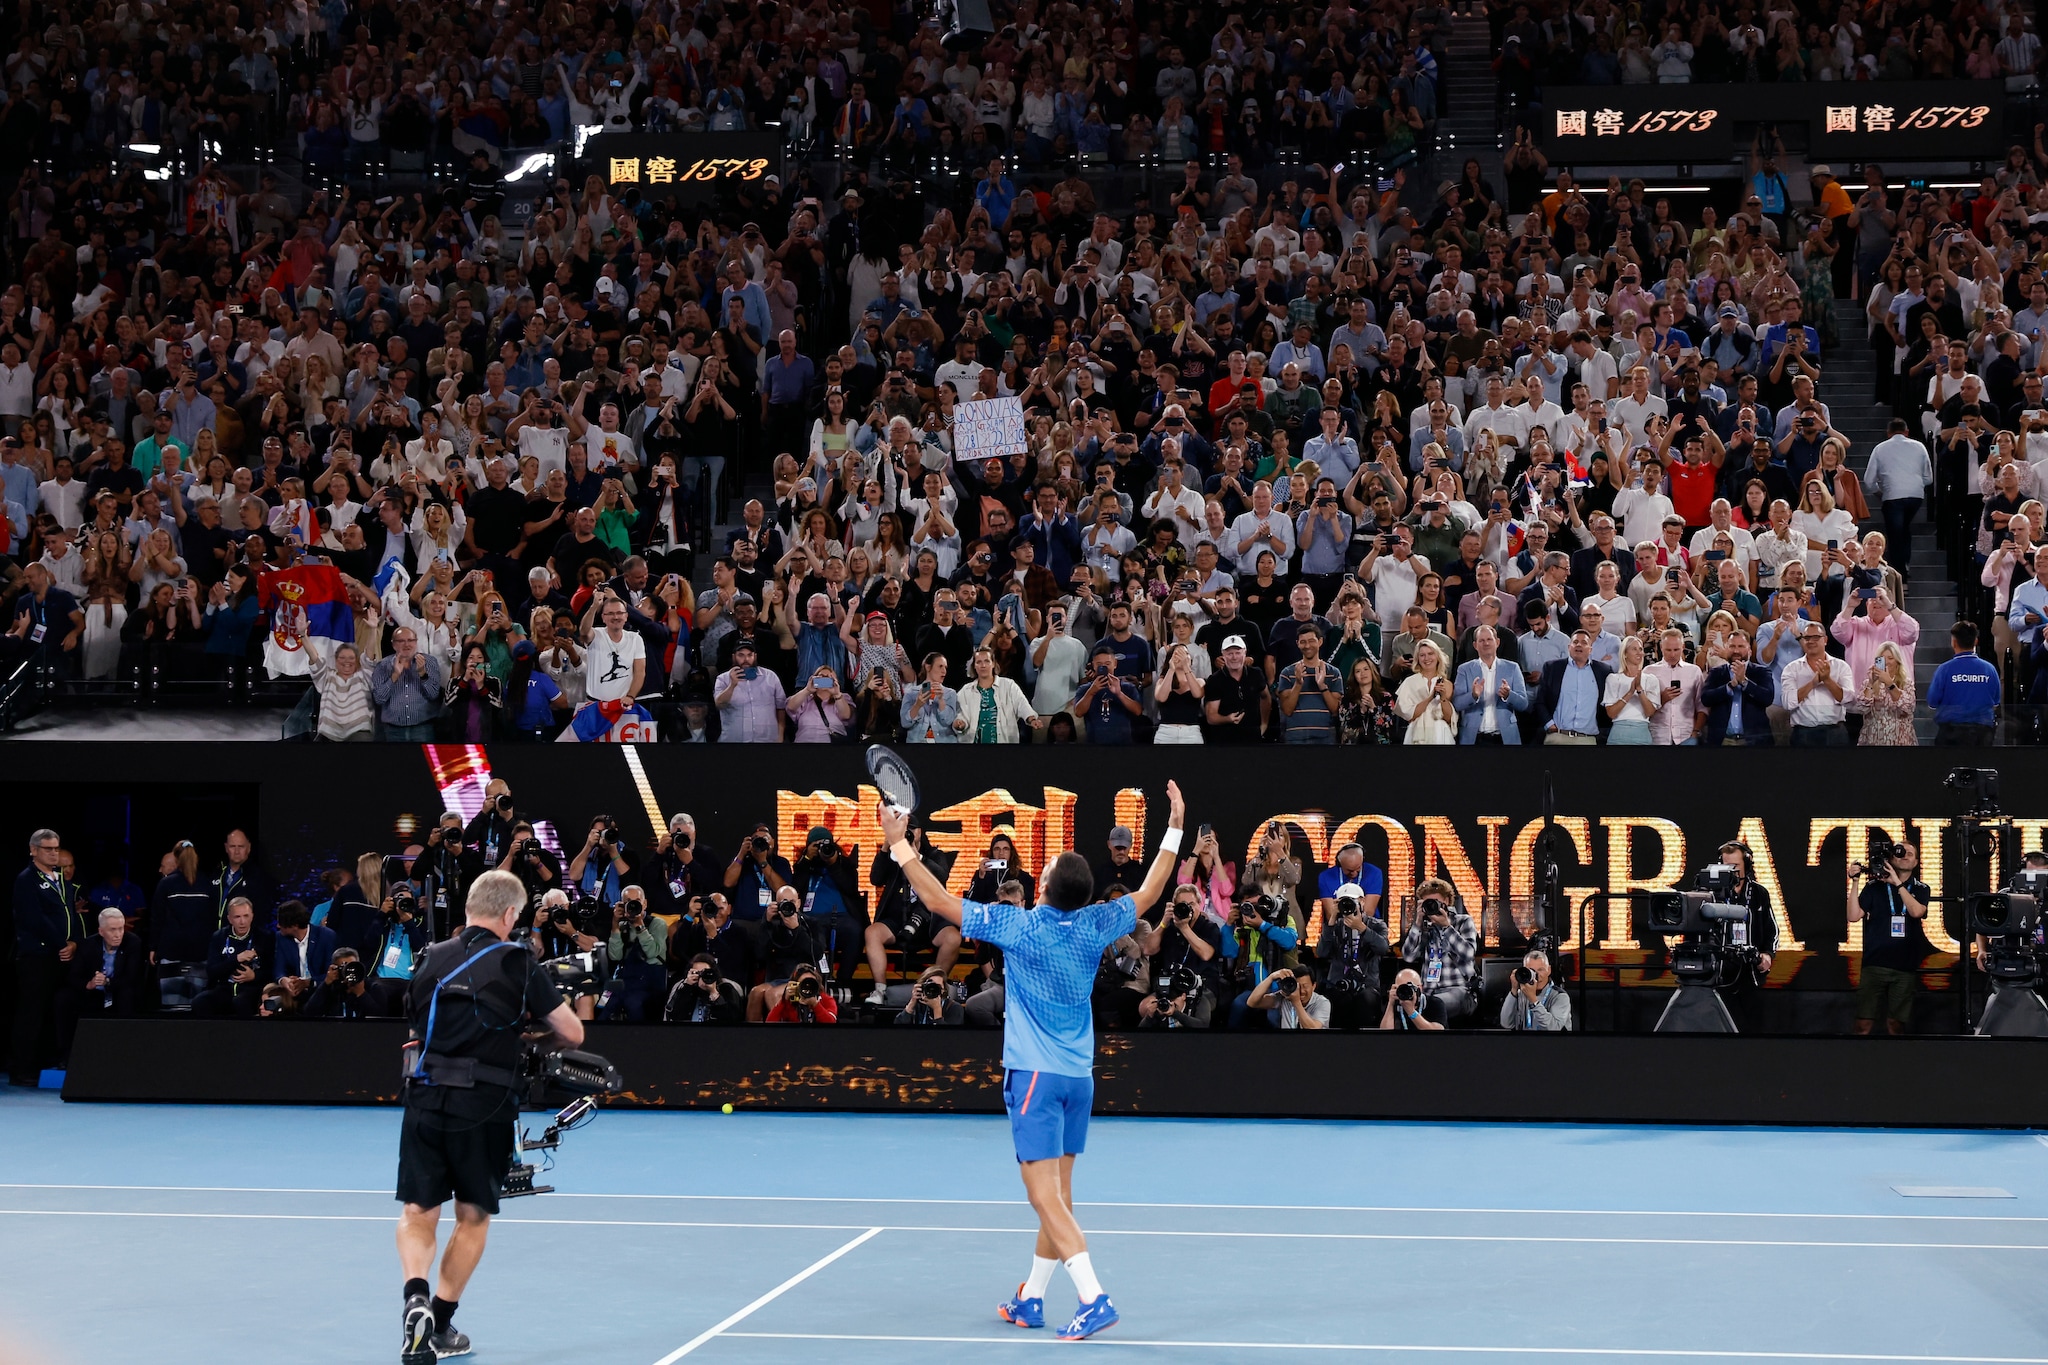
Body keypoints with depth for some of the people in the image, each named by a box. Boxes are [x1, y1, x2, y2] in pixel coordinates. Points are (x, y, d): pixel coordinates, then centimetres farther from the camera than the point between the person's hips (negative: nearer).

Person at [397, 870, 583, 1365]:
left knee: (418, 1213, 8)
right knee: (473, 1217, 14)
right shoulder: (516, 962, -4)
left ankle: (416, 1295, -18)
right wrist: (531, 1021, 19)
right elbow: (572, 1034, -2)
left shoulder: (430, 959, 7)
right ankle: (440, 1324, 15)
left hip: (425, 1097, 2)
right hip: (484, 1106, -2)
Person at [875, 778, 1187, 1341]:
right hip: (1078, 1076, 6)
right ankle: (1030, 1300, 22)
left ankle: (1094, 1297, -18)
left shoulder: (1018, 926, -13)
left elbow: (939, 900, -8)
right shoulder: (1094, 927, 0)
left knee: (1046, 1195, -8)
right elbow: (1147, 893, 17)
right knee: (1056, 1196, 12)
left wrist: (899, 845, -1)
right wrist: (1174, 830, 21)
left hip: (1035, 1076, -6)